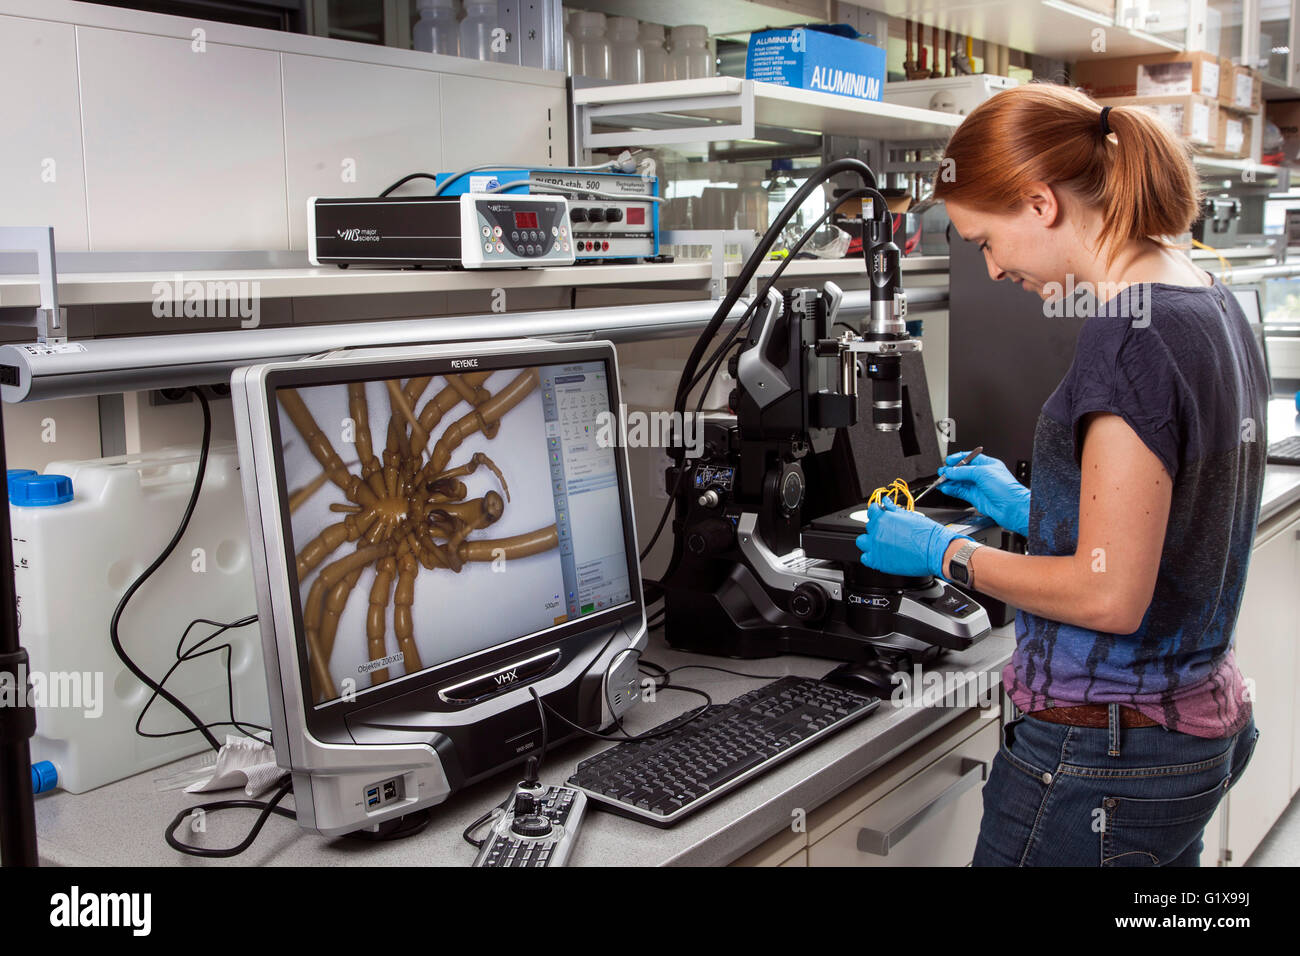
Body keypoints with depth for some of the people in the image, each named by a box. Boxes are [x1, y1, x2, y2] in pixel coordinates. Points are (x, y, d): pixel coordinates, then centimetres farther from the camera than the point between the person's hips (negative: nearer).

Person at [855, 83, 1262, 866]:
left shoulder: (1130, 334, -22)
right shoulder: (1217, 306, 7)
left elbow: (1108, 595, -22)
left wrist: (945, 552, -11)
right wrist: (1027, 508, 16)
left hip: (1102, 756, -10)